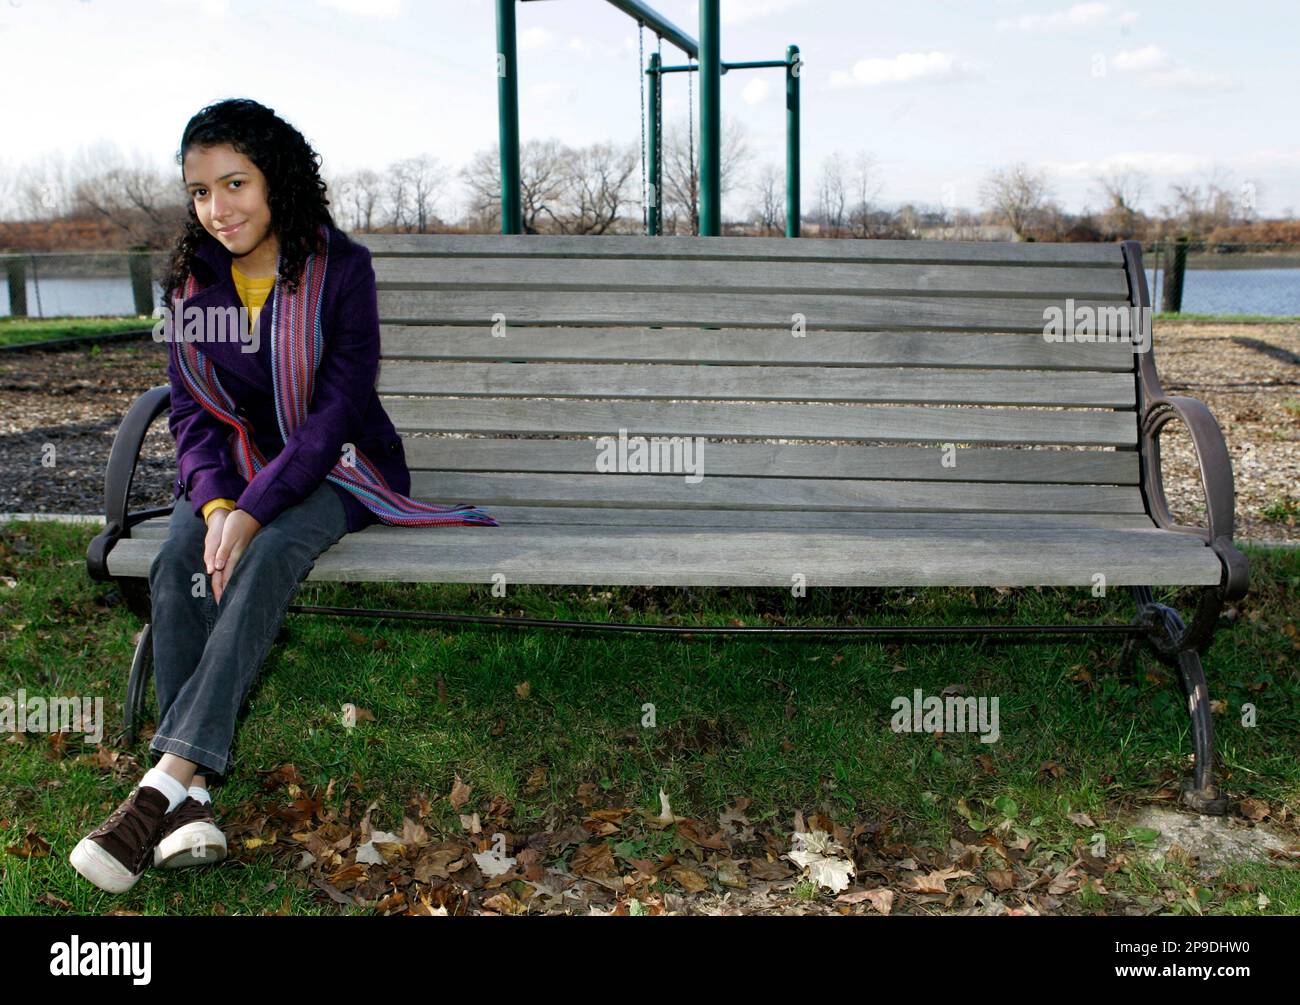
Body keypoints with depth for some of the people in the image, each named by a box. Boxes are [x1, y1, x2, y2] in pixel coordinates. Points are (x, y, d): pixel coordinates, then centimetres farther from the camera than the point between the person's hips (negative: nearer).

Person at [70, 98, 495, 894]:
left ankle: (166, 781, -37)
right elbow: (192, 412, 2)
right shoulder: (193, 279, 3)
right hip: (234, 468, 4)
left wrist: (255, 511, -27)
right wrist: (216, 502, -19)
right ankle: (192, 796, -32)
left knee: (267, 560, -34)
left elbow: (337, 409, -17)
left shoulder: (340, 269, -11)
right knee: (177, 565, -26)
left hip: (333, 467, -4)